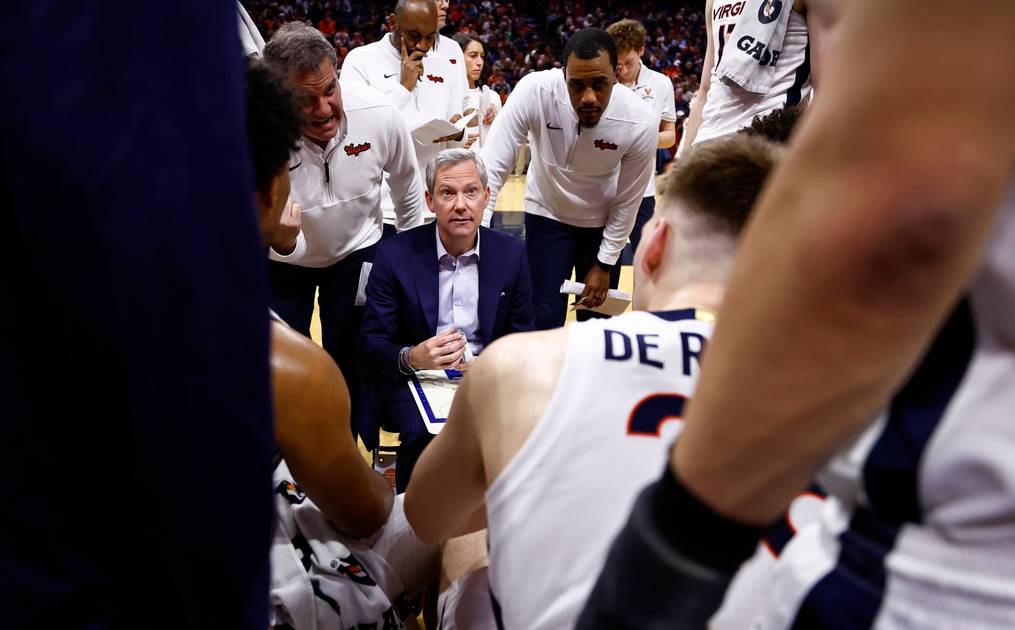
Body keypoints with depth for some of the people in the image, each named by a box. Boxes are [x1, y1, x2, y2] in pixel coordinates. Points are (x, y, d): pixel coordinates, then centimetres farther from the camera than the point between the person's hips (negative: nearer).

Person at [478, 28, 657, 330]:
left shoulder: (641, 122, -27)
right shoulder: (534, 91, -30)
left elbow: (627, 202, -12)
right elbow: (492, 168, -26)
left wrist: (605, 264, -6)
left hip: (603, 224, 1)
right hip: (546, 216, -1)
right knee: (544, 321, -6)